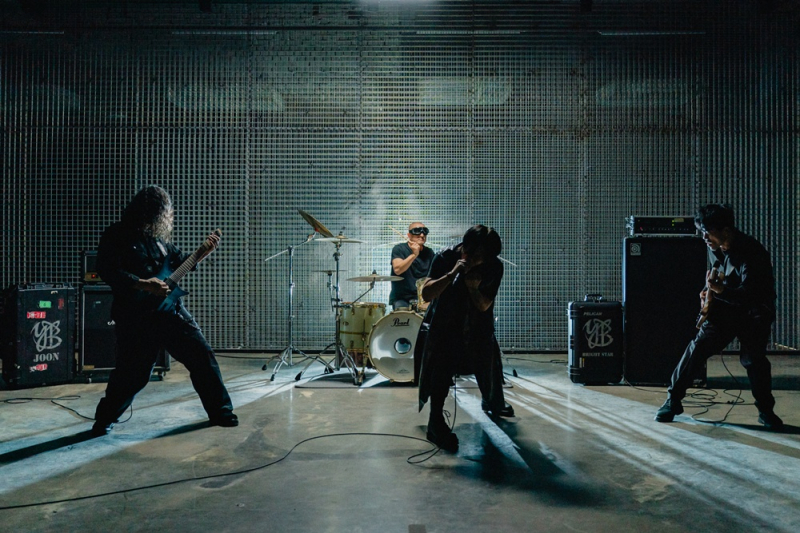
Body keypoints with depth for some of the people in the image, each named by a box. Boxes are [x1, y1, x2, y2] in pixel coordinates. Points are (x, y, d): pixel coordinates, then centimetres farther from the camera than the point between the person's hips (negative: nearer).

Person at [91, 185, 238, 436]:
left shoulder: (158, 235, 14)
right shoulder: (117, 235, -6)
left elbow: (179, 262, 23)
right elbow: (107, 271, -15)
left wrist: (205, 251, 10)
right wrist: (143, 284, -20)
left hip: (170, 309, 6)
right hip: (136, 317, -6)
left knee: (202, 354, 3)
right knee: (133, 373, 0)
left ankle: (220, 411, 14)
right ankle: (105, 420, 27)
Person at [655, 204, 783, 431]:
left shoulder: (751, 252, -25)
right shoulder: (714, 248, -3)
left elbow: (749, 293, -32)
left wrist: (720, 290, -48)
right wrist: (709, 290, 1)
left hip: (754, 313, -5)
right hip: (725, 309, 5)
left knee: (753, 359, -17)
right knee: (697, 349, -6)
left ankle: (766, 411, 8)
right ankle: (673, 400, 3)